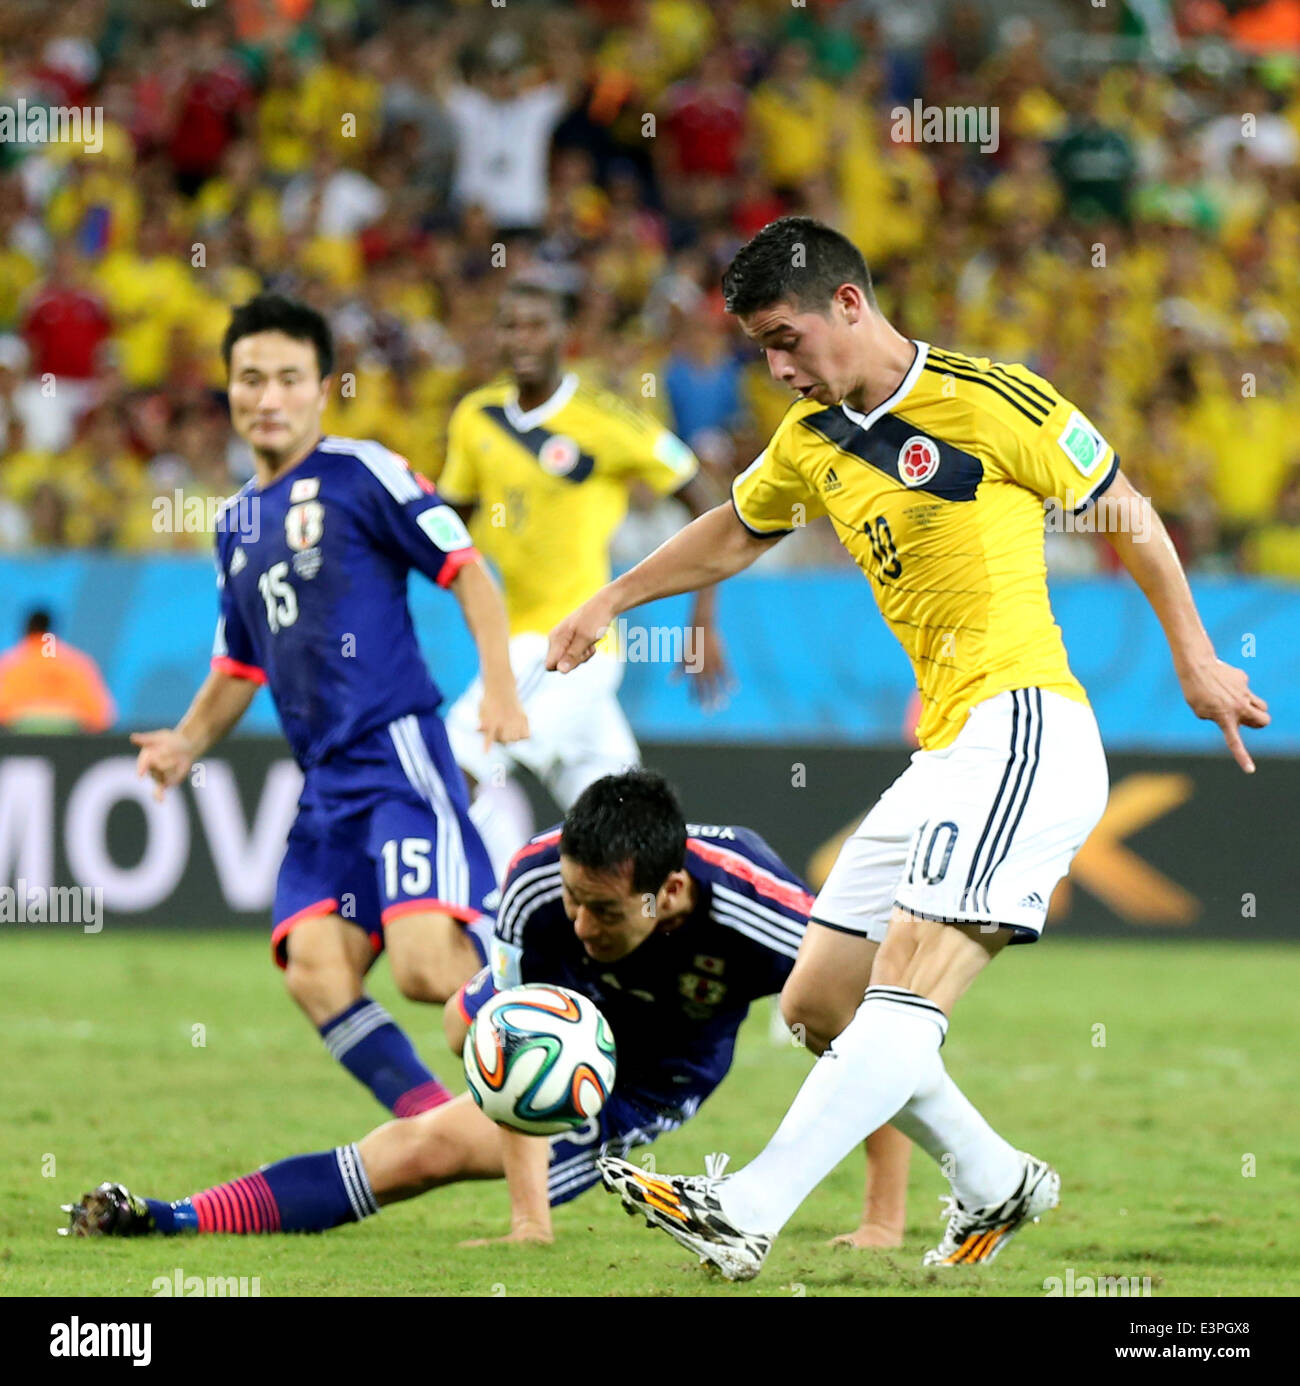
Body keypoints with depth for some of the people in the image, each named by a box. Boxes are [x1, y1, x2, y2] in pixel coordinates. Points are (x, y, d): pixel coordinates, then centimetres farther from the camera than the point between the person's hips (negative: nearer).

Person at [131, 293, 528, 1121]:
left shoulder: (360, 474, -1)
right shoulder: (238, 522, 20)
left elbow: (466, 569, -5)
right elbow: (241, 663, 30)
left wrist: (500, 686, -17)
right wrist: (186, 742, 14)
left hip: (398, 750, -7)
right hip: (326, 778, 7)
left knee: (427, 968, -23)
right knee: (314, 970, -12)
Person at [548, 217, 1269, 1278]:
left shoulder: (990, 401, -7)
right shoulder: (811, 442, 15)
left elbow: (1126, 512, 3)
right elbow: (731, 536, 35)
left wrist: (1194, 659, 5)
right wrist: (609, 603, 37)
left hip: (1023, 729, -9)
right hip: (941, 754, 9)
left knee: (905, 989, -21)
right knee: (820, 999, 9)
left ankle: (746, 1217, -33)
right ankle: (994, 1185, 21)